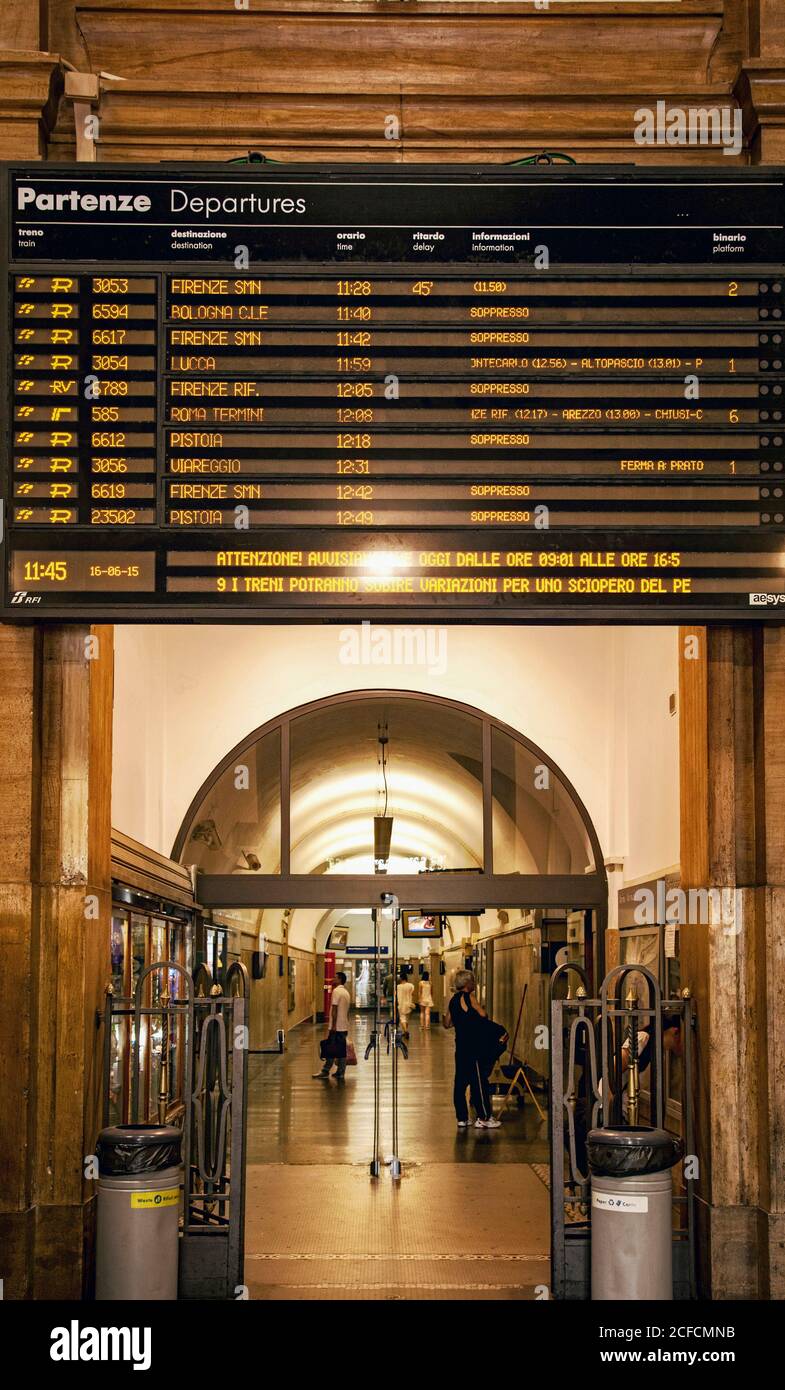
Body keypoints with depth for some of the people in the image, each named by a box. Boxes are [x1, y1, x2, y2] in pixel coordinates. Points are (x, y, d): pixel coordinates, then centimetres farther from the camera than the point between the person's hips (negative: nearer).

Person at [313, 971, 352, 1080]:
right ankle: (340, 1073, 7)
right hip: (344, 1027, 8)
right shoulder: (347, 992, 14)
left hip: (336, 1027, -8)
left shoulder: (336, 991, -13)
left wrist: (333, 1026, -17)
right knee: (342, 1050, 7)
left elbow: (334, 1009, -17)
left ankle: (325, 1071, 0)